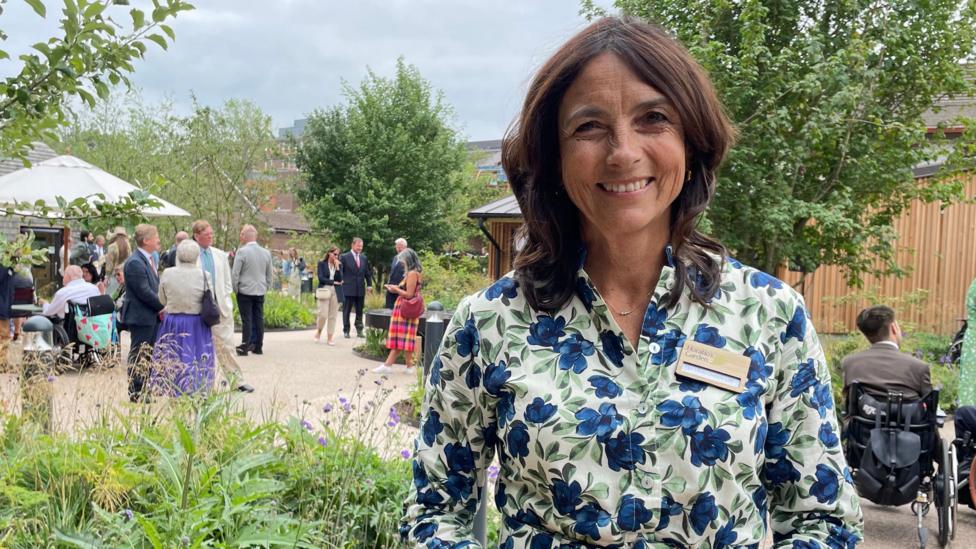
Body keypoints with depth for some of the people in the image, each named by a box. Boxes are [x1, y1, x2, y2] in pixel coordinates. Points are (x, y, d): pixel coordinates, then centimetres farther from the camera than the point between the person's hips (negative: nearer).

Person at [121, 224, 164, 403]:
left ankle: (145, 390, 23)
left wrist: (161, 307, 5)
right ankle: (136, 393, 6)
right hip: (140, 316, -10)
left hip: (152, 315, 10)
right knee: (138, 355, -1)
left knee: (148, 354, 14)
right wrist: (162, 307, -12)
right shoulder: (135, 263, -18)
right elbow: (144, 292, -22)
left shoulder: (149, 259, 13)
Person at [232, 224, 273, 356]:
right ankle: (258, 347, 13)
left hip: (245, 291, -4)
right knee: (259, 318, 8)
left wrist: (235, 289, 3)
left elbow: (235, 274, -10)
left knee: (247, 319, -1)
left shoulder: (242, 251, -12)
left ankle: (245, 347, 1)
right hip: (260, 291, 4)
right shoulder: (266, 253, 3)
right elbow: (269, 275, 10)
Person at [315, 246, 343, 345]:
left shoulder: (339, 265, 12)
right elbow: (321, 278, -8)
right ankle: (318, 332, 16)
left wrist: (337, 267, -8)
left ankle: (330, 337, 6)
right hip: (324, 291, -3)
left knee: (332, 315, 1)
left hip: (335, 292, 3)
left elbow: (340, 279, 0)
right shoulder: (321, 264, 3)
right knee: (323, 314, -10)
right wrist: (333, 282, -5)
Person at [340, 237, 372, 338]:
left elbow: (368, 272, 14)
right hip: (348, 289, -4)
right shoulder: (344, 257, -3)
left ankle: (359, 330, 17)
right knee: (346, 311, 3)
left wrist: (369, 284, 6)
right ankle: (346, 331, 11)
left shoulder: (364, 258, 11)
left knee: (359, 311, 9)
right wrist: (340, 282, -13)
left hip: (361, 289, 4)